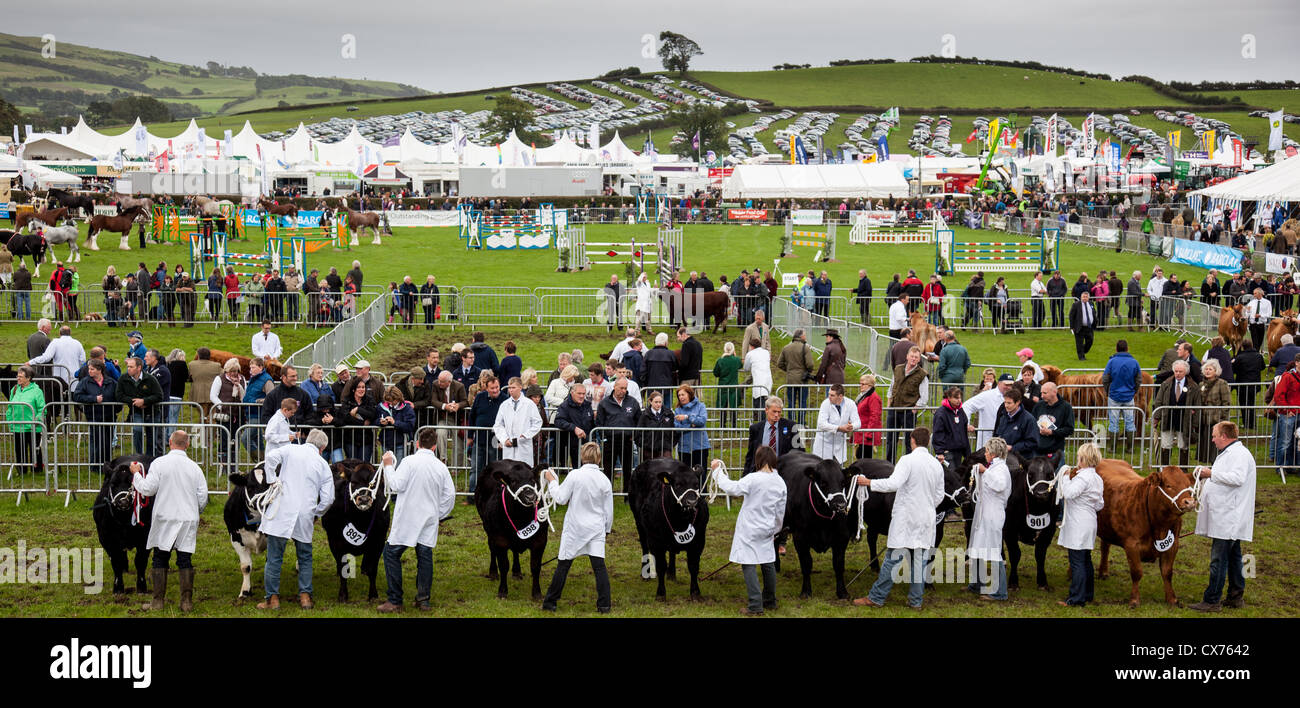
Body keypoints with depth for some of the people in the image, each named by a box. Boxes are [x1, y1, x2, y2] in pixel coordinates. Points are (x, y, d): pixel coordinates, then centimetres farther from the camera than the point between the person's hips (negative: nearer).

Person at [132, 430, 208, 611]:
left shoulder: (159, 463, -6)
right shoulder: (194, 467, 3)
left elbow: (147, 489, -8)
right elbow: (203, 497, 4)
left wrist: (136, 474, 10)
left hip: (164, 520, -2)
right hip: (188, 521, 2)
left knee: (160, 559, 7)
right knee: (185, 560, 6)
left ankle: (158, 601, 8)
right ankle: (187, 601, 4)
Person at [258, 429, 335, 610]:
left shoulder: (291, 450, 5)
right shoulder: (324, 466, 9)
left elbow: (271, 456, -15)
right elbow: (328, 498, 4)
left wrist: (272, 481, -5)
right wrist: (316, 514, 20)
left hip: (282, 512, -2)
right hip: (305, 516, 2)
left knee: (274, 557, 4)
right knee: (305, 558, 16)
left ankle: (272, 598, 4)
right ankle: (305, 597, 12)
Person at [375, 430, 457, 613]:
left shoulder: (409, 461, -9)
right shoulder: (441, 467, 6)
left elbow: (395, 486, -13)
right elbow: (449, 496, 7)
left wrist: (389, 466, 0)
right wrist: (438, 515, 19)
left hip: (407, 519, -4)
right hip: (429, 522, 4)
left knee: (391, 553, 5)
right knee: (425, 557, 13)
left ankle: (395, 601, 2)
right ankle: (423, 599, 13)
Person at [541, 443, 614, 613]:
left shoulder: (575, 475, -12)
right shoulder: (604, 480, -2)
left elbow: (560, 498, -6)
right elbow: (609, 510, 5)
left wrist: (552, 481, 7)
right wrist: (607, 528, 20)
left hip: (574, 529, -2)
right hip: (596, 529, 2)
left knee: (563, 565, 6)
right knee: (599, 566, 2)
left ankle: (551, 602, 14)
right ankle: (604, 605, -2)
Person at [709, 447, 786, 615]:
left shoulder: (753, 479, -19)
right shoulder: (780, 482, 2)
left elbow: (731, 488, -20)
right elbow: (780, 511, 11)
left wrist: (717, 470, -8)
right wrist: (775, 530, 25)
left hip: (750, 531, -7)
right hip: (767, 531, 7)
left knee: (748, 565, -2)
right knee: (768, 564, 17)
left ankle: (756, 605, -6)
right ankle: (770, 601, 29)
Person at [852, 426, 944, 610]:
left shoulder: (908, 460, -11)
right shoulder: (937, 465, 9)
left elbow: (894, 483, -24)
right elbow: (939, 496, 16)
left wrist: (869, 483, -15)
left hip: (905, 517, -5)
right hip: (926, 520, 5)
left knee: (893, 558, -1)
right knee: (920, 559, 9)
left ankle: (876, 598, 4)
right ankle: (916, 600, 12)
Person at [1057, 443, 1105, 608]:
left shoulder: (1083, 477, -17)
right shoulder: (1097, 479, 12)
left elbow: (1069, 493, -30)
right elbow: (1100, 505, 17)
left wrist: (1066, 478, -13)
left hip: (1078, 526, -10)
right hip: (1090, 524, 10)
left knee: (1077, 562, -6)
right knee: (1086, 561, 17)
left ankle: (1076, 599, -4)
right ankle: (1087, 595, 25)